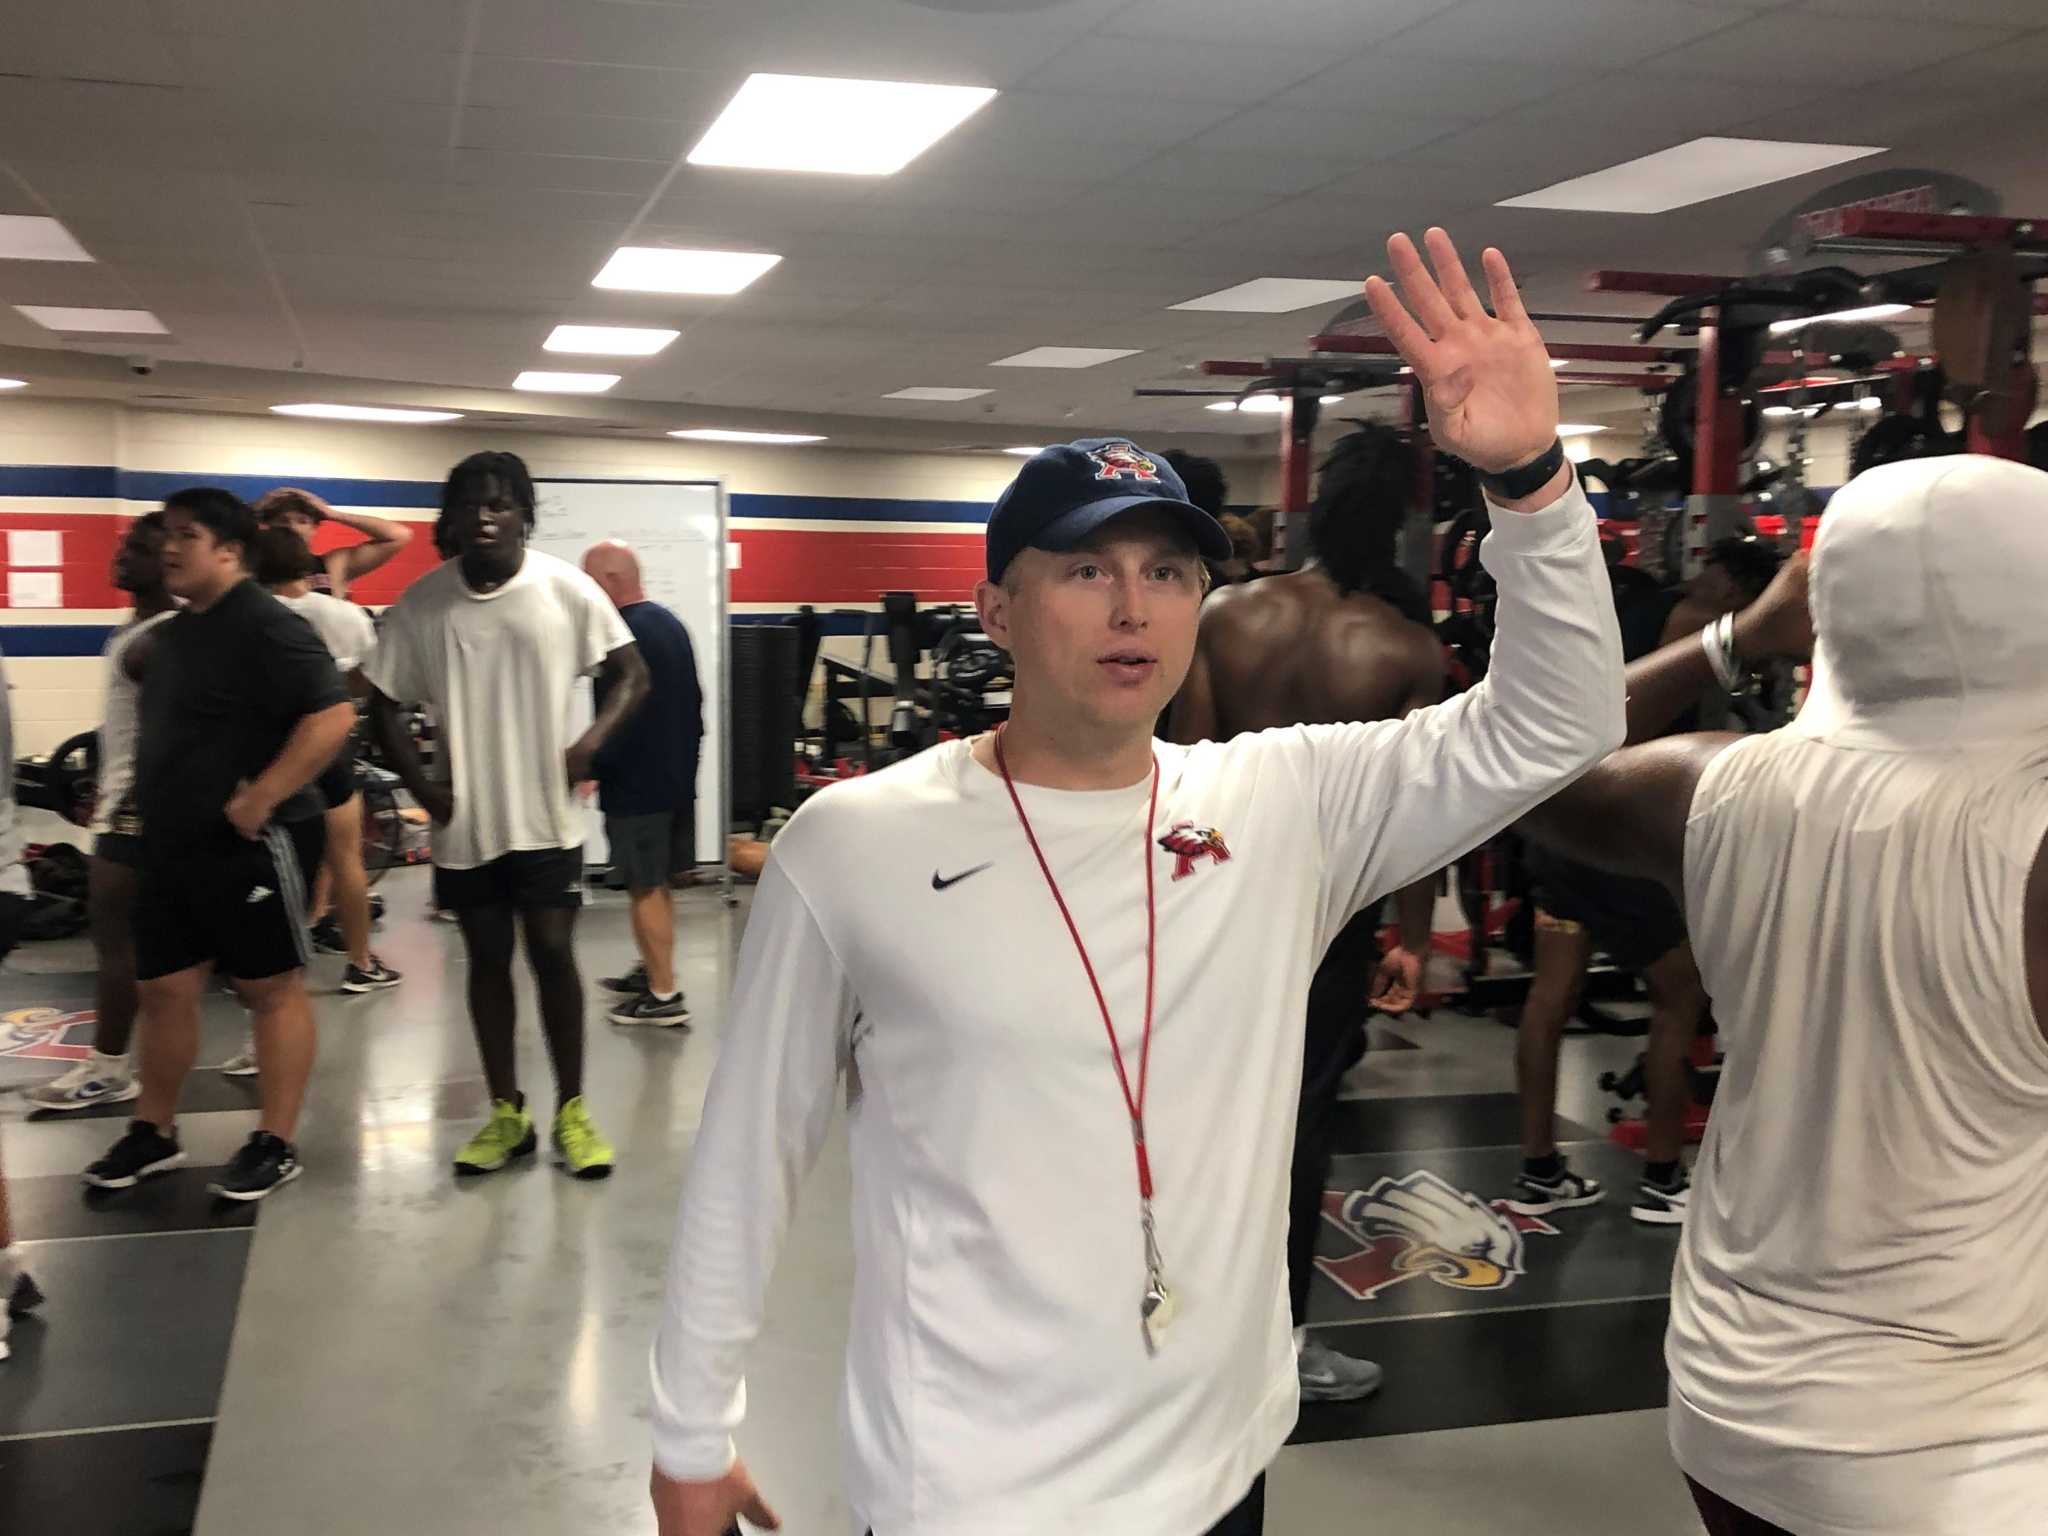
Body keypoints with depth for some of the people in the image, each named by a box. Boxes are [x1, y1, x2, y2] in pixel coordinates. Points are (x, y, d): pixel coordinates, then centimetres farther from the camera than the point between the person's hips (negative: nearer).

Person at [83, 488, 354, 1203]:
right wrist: (154, 809, 16)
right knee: (163, 990, 13)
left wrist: (260, 799, -25)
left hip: (250, 845, -9)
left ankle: (275, 1145, 10)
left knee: (271, 988, 2)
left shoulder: (266, 626, -15)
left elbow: (332, 715, -25)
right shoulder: (172, 632, 14)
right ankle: (153, 1134, 27)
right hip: (172, 845, 9)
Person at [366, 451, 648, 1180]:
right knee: (487, 959, 10)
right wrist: (420, 784, -6)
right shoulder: (422, 603, -3)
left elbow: (632, 673, -3)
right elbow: (382, 703, 5)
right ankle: (506, 1114, 22)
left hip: (544, 814, -2)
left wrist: (592, 739, -19)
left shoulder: (566, 589, -8)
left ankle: (571, 1112, 14)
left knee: (552, 952, 0)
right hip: (464, 819, 2)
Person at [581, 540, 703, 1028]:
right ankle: (651, 970, 31)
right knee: (658, 883, 19)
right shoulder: (671, 623, 12)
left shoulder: (623, 634, -18)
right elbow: (694, 701, 18)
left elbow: (618, 716, -23)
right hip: (677, 777, 9)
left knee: (645, 888, -3)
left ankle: (665, 997, 1)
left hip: (636, 785, -9)